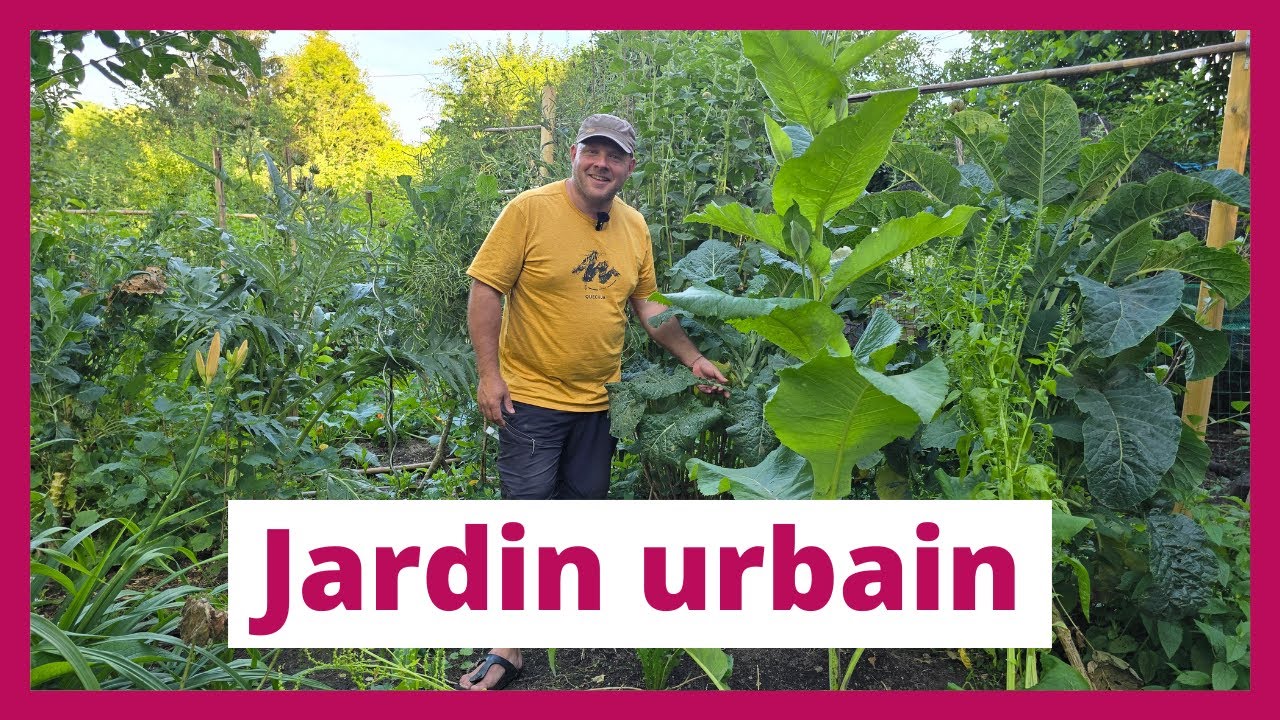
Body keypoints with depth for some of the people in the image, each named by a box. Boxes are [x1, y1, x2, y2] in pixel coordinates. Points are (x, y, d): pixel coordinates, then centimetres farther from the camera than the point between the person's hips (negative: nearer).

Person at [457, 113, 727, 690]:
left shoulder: (634, 226, 5)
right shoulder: (531, 209, -11)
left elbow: (647, 302, 15)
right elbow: (486, 289, -11)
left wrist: (693, 359, 11)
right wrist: (489, 373, -15)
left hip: (598, 401, 5)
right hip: (530, 396, -5)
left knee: (583, 508, 16)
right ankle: (508, 646, 8)